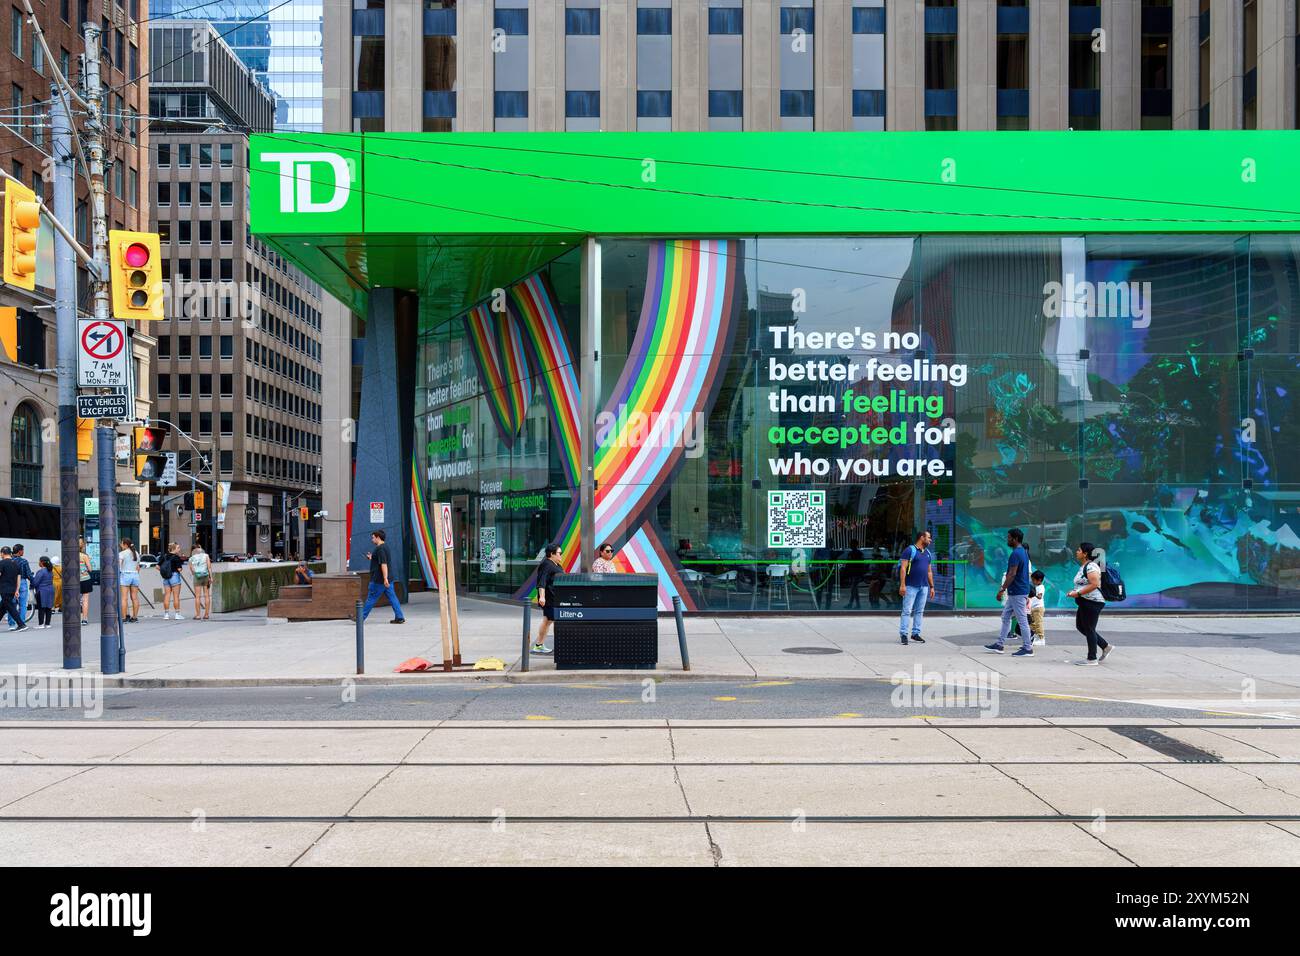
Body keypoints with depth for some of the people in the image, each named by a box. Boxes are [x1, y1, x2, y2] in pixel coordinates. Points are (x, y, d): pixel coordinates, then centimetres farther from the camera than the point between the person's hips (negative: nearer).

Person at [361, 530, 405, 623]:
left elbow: (383, 564, -24)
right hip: (387, 579, 9)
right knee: (392, 598, 5)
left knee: (371, 598, 1)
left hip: (378, 580, -9)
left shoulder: (380, 549, -16)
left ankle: (361, 617, 10)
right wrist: (372, 558, 26)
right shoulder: (385, 547, 16)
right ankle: (399, 618, 1)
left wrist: (385, 579, -28)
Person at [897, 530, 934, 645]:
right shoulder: (910, 550, -6)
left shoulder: (928, 553, 16)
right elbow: (903, 568, -11)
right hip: (911, 586, -7)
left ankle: (916, 633, 14)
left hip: (924, 587, 7)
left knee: (919, 611, 8)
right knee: (907, 611, -7)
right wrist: (902, 585, -18)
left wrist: (932, 586, 16)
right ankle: (903, 634, -5)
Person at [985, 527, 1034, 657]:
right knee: (1005, 617, 14)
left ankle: (1027, 648, 1)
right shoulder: (1024, 552, 14)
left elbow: (1012, 575, -23)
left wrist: (1002, 590, -19)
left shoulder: (1015, 554, -18)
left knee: (1022, 620, -4)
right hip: (1015, 592, 10)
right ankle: (1000, 644, 18)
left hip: (1017, 593, -10)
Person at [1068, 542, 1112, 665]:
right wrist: (1074, 591, 11)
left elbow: (1094, 584, -25)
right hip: (1084, 603, 11)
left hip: (1092, 603, -11)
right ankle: (1105, 646, 23)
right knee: (1080, 626, 15)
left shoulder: (1091, 566, -16)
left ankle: (1092, 659, 4)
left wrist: (1078, 593, -23)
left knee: (1089, 629, -4)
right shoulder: (1083, 566, 16)